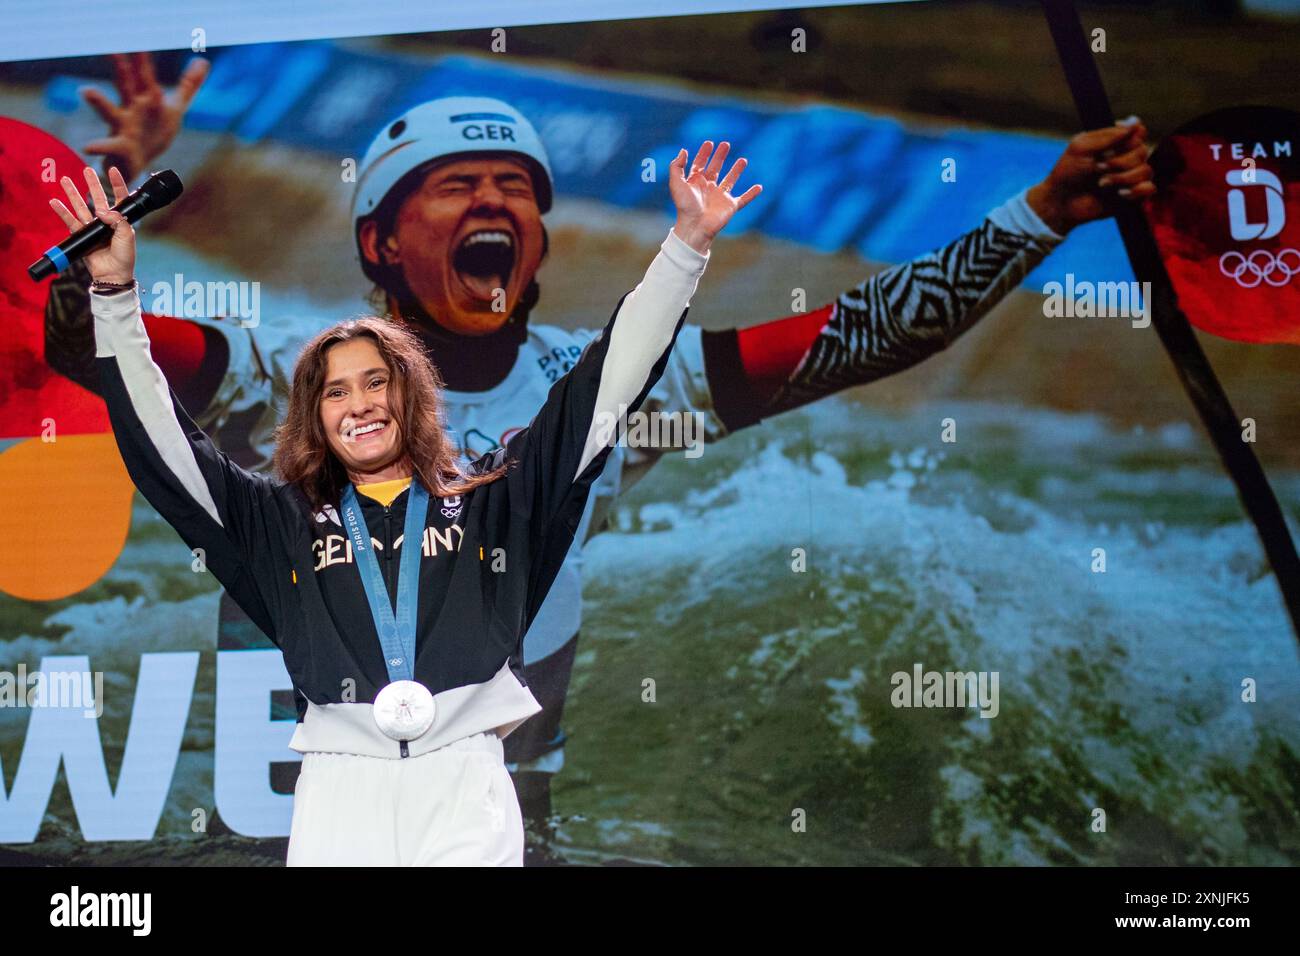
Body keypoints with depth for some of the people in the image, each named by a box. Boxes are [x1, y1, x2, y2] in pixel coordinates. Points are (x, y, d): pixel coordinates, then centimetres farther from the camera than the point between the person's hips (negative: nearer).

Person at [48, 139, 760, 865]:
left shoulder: (493, 500, 13)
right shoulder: (282, 520, 16)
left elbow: (605, 389, 13)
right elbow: (163, 440, 15)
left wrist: (687, 248, 10)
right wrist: (116, 294, 10)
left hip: (467, 786, -1)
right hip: (339, 790, 1)